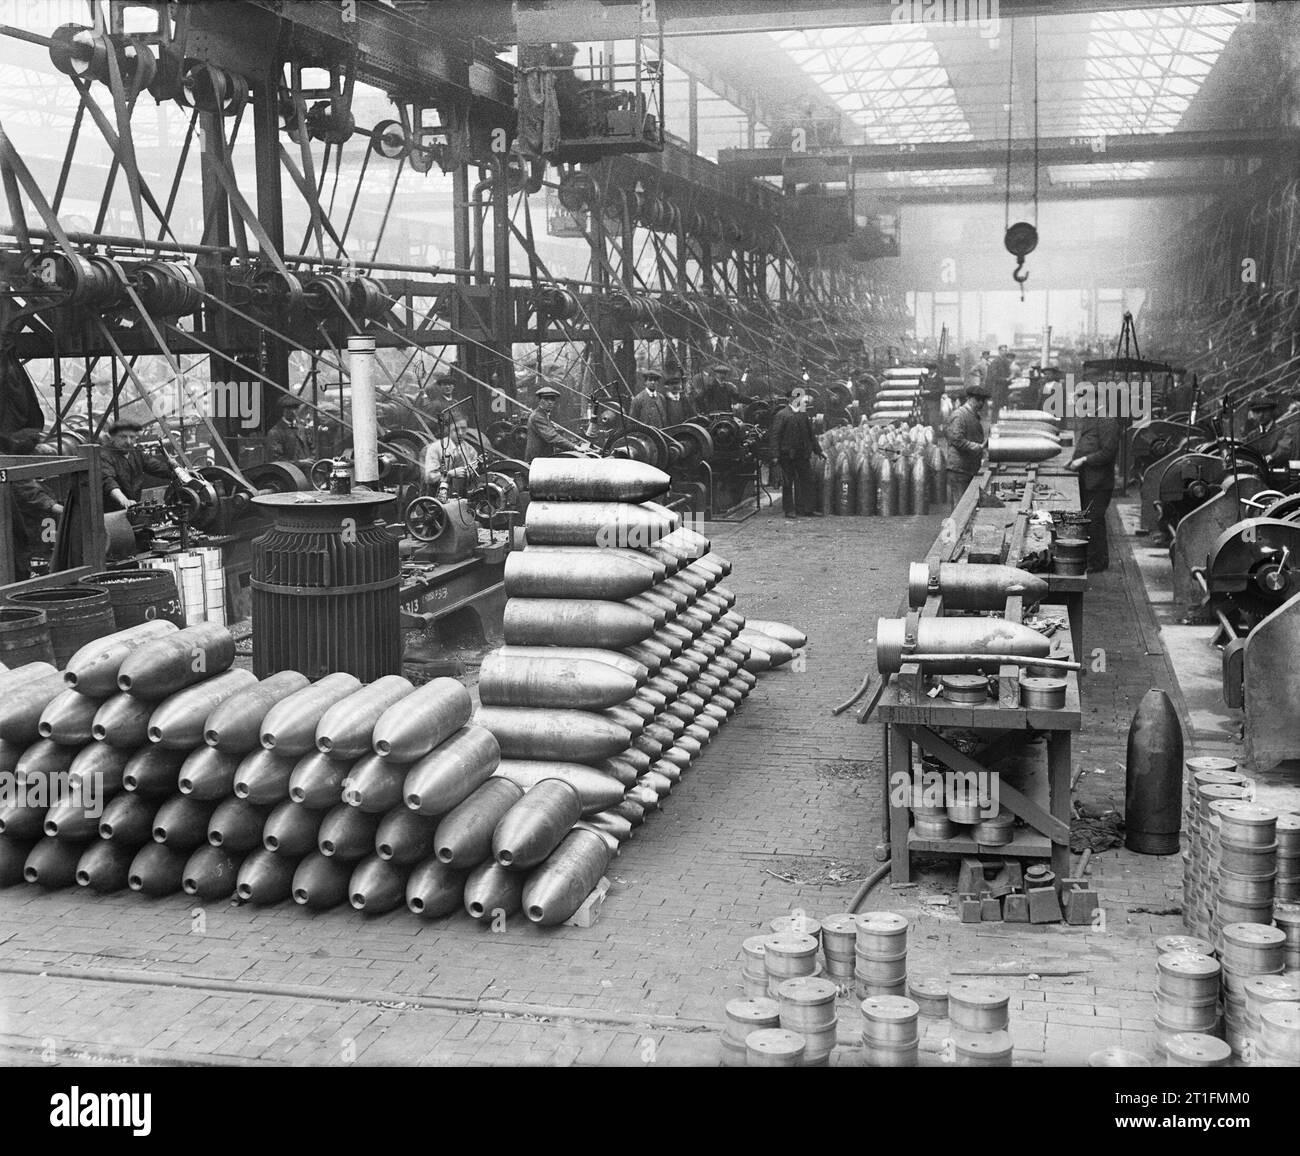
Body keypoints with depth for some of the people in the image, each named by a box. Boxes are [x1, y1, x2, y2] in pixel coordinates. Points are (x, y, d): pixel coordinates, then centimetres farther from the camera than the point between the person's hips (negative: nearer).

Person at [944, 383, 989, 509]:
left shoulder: (976, 416, 18)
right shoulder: (959, 416, -13)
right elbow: (956, 439, -21)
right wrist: (978, 447, -22)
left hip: (971, 469, 9)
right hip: (959, 469, -9)